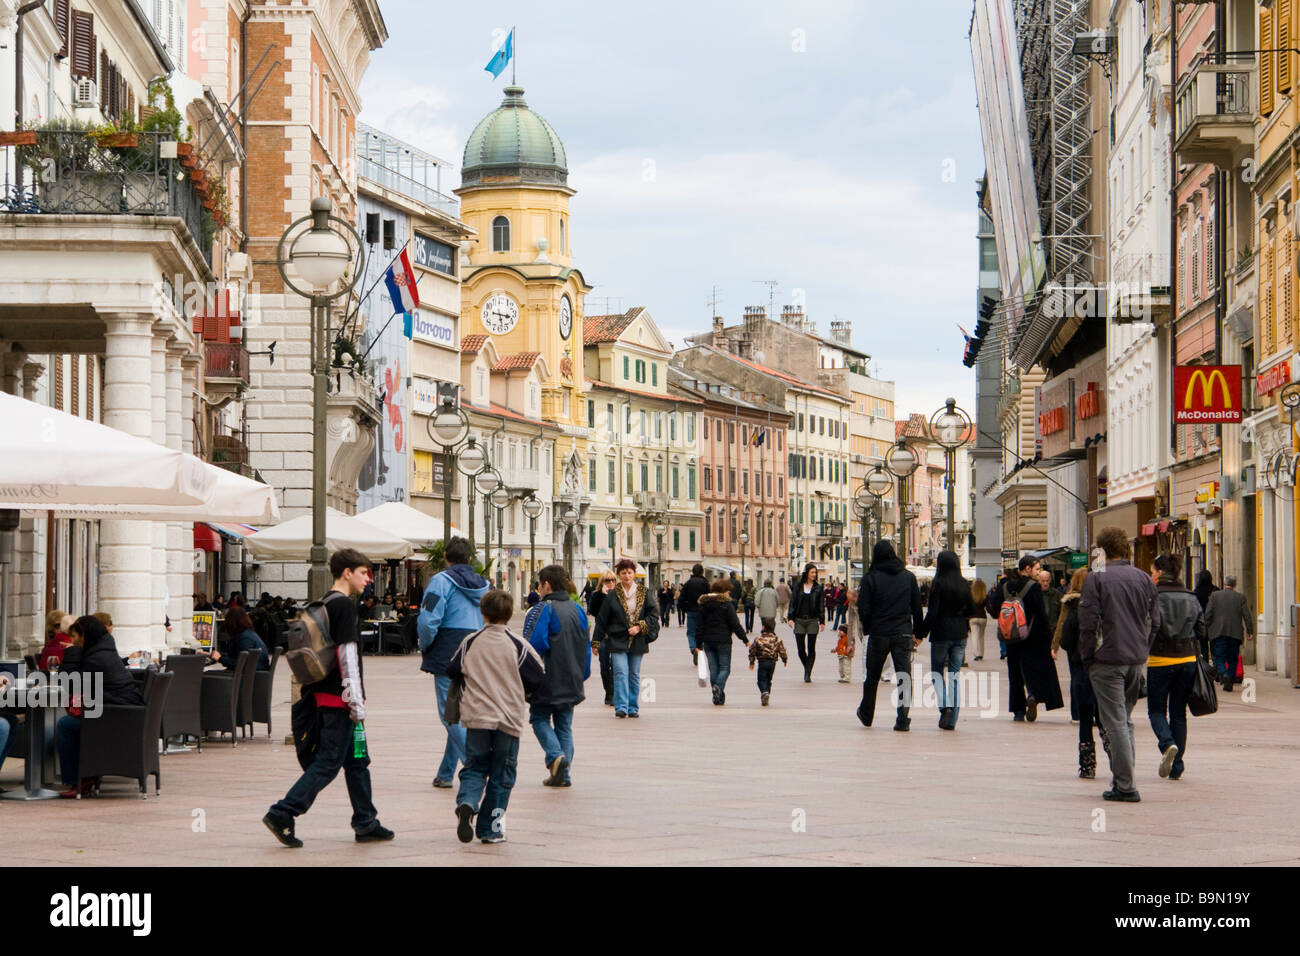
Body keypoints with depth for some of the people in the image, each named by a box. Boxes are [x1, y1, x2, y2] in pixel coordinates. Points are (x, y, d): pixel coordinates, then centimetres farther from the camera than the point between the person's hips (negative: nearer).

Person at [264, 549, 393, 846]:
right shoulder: (344, 605, -13)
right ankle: (282, 813, -11)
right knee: (328, 763, -7)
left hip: (324, 695, 10)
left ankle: (366, 823, 19)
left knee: (357, 760, 15)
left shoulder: (324, 604, 15)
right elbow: (347, 655, -18)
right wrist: (356, 701, -18)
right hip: (340, 697, -10)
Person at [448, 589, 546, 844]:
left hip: (477, 718, 1)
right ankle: (490, 829, 9)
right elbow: (538, 678, -2)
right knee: (501, 776, 8)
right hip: (509, 719, -1)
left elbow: (453, 670, 11)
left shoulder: (470, 642, 1)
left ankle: (466, 804, -20)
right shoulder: (518, 646, -5)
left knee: (474, 768, 10)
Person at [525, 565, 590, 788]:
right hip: (572, 681, 6)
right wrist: (582, 675, 19)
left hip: (548, 681, -6)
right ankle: (563, 774, 7)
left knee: (540, 719, 10)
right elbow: (586, 647, 11)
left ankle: (555, 755, -13)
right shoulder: (577, 609, 8)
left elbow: (537, 643, -20)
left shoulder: (545, 609, -13)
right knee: (564, 724, 13)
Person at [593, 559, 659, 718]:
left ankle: (633, 708, 16)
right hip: (618, 640, -2)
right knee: (621, 673, -12)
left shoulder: (645, 593, 3)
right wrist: (597, 642, 4)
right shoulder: (613, 595, -1)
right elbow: (603, 619, 4)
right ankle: (621, 707, -14)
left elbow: (654, 614, 3)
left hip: (637, 640, 2)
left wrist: (640, 627, -11)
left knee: (634, 675, 8)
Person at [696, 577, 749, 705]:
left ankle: (718, 696, 7)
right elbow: (735, 624, -9)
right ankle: (718, 687, -25)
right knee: (725, 667, 2)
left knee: (713, 669, 9)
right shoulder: (727, 605, -8)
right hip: (723, 641, -5)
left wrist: (699, 642, 14)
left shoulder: (704, 604, 9)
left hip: (708, 641, 5)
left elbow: (700, 625, 10)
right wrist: (745, 639, -1)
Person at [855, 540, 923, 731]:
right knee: (904, 676, 0)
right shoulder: (909, 577, 4)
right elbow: (917, 607, 6)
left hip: (878, 635, -1)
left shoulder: (870, 579, -7)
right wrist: (917, 633, 12)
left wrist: (867, 630, 8)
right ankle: (903, 719, -11)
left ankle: (866, 715, 29)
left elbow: (864, 610, -8)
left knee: (872, 677, 14)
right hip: (903, 634, 1)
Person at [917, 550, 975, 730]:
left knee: (936, 671, 11)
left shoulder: (939, 584, -10)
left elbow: (932, 612, -13)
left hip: (941, 633, -4)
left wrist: (922, 633, -7)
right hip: (960, 634, 4)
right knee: (955, 674, 7)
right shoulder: (965, 585, 4)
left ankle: (944, 705, -13)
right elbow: (972, 611, 7)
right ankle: (951, 720, 4)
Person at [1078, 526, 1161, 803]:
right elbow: (1154, 621, 9)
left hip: (1108, 660, -5)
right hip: (1136, 660, 5)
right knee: (1126, 720, 17)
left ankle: (1124, 785, -7)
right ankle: (1123, 778, 21)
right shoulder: (1144, 579, 8)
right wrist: (1142, 651, 16)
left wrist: (1087, 658, -1)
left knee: (1115, 723, -4)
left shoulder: (1097, 579, -8)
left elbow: (1088, 622, -11)